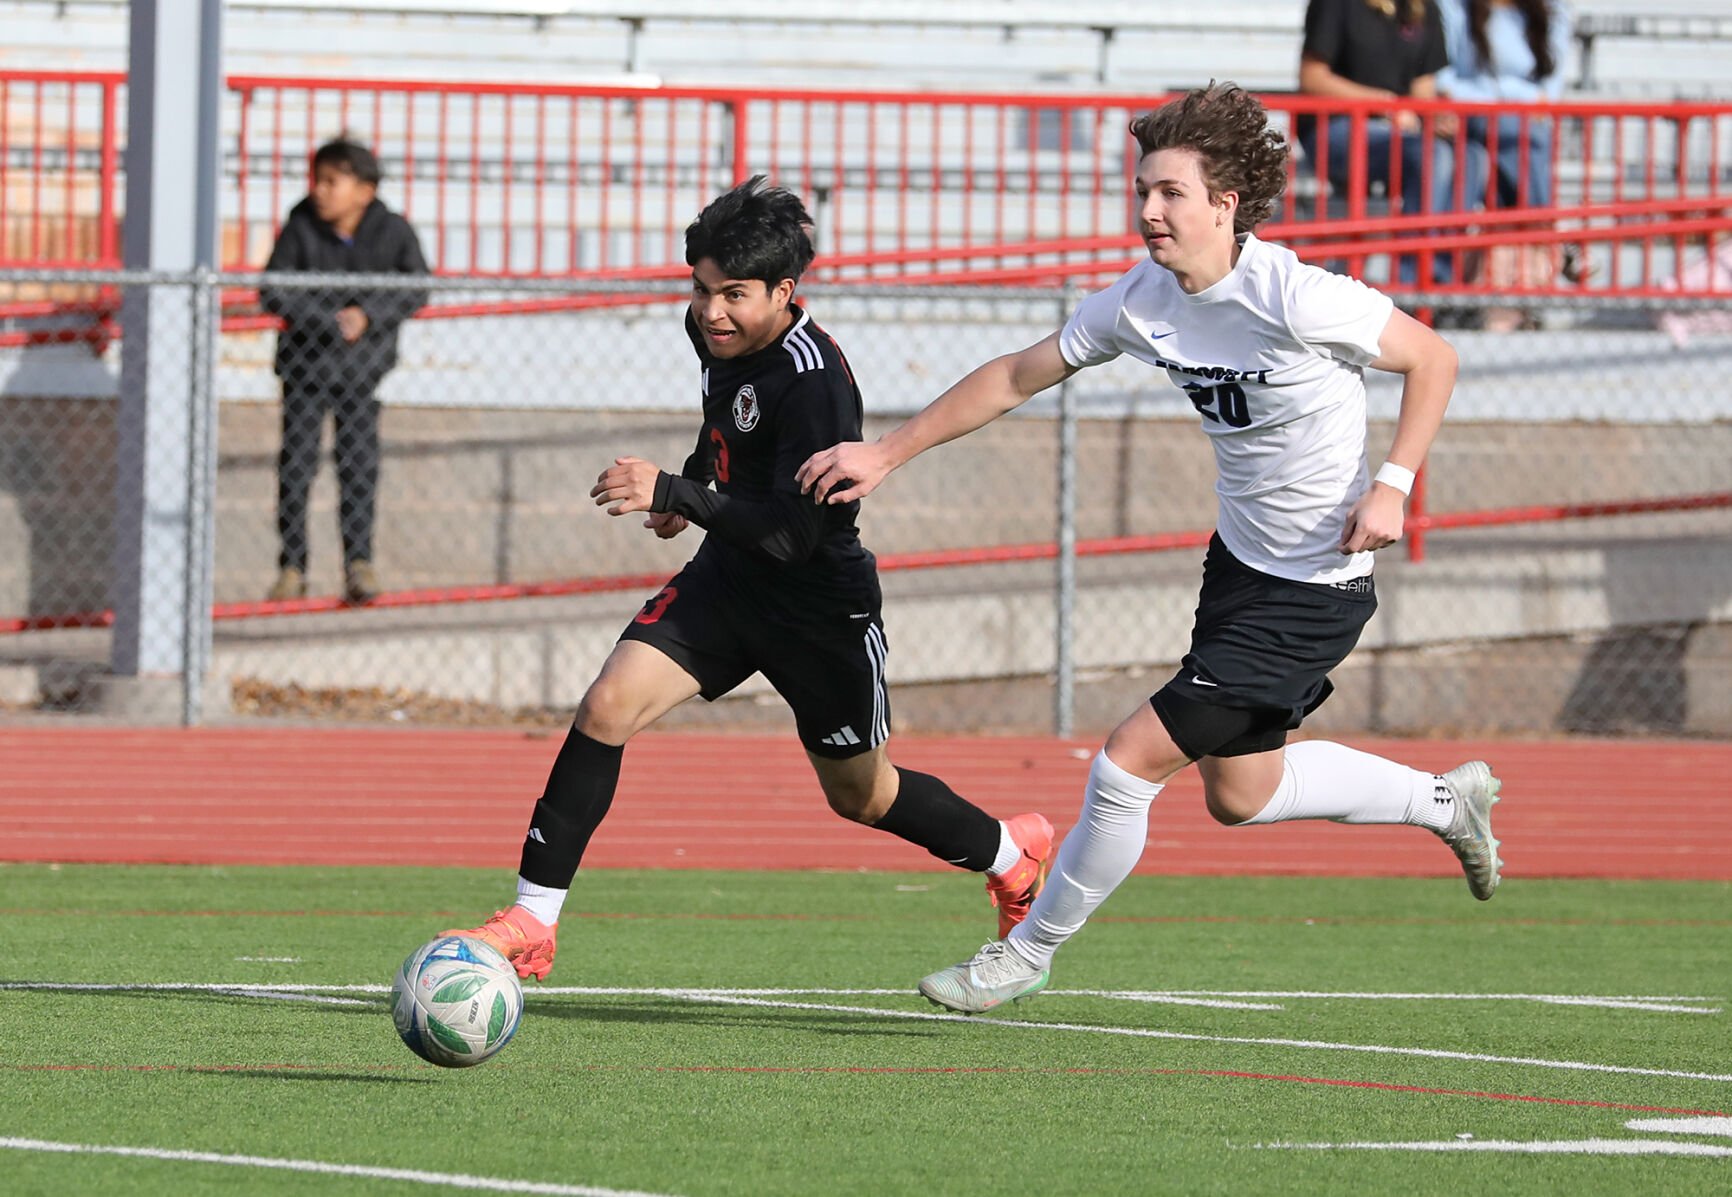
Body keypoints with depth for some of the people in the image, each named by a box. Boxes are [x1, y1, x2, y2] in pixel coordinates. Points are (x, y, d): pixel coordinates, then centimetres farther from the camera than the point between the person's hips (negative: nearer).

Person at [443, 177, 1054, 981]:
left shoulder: (814, 380, -29)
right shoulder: (714, 334, -4)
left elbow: (794, 533, -34)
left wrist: (674, 494, -40)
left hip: (821, 605, -7)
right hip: (728, 577, 7)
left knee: (860, 795, 13)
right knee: (607, 709, -14)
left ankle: (1013, 856, 42)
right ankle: (531, 925, -12)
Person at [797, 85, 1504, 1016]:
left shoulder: (1294, 299, -26)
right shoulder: (1142, 300, -6)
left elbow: (1432, 357, -13)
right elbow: (1016, 377, 5)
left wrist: (1393, 483, -22)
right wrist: (884, 455, 3)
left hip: (1314, 589, -8)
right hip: (1239, 558, 8)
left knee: (1131, 759, -9)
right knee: (1239, 792, 22)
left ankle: (1028, 953, 10)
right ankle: (1447, 802, 42)